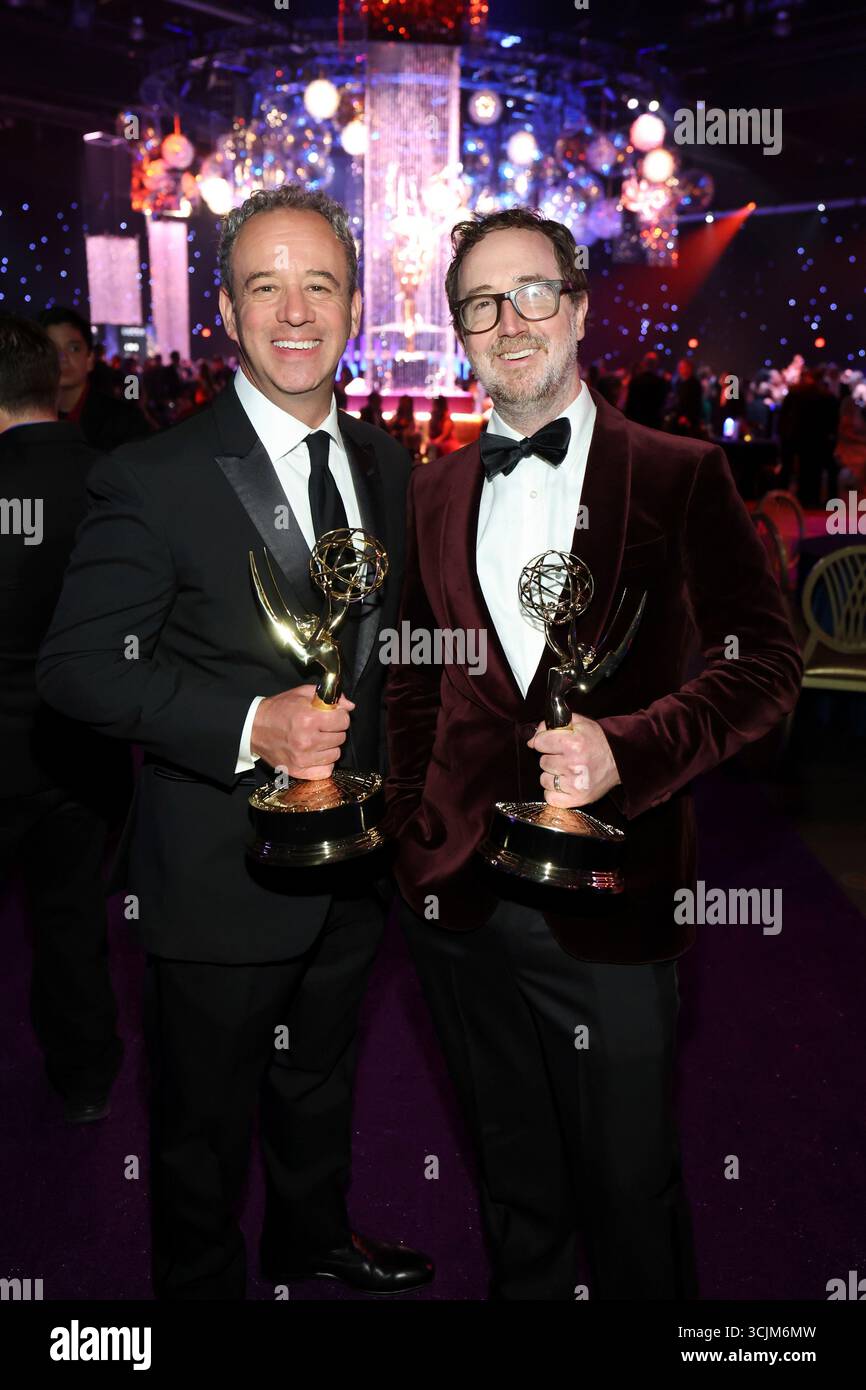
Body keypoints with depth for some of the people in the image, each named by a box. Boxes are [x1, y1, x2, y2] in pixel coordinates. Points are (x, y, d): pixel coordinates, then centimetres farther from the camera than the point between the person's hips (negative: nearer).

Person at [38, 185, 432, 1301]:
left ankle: (312, 1240, 53)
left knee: (321, 1084, 28)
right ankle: (200, 1282, 42)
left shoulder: (385, 466, 4)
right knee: (203, 1124, 15)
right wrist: (250, 727, -29)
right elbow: (76, 666, -18)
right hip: (220, 873, -6)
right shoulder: (153, 479, -16)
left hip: (350, 864, 6)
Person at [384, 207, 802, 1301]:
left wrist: (626, 749, -21)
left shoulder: (680, 476, -4)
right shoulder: (435, 491, 9)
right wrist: (413, 822, 6)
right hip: (461, 895, 4)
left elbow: (764, 664, -7)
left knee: (629, 1188, 12)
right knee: (513, 1181, 22)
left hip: (607, 897, -3)